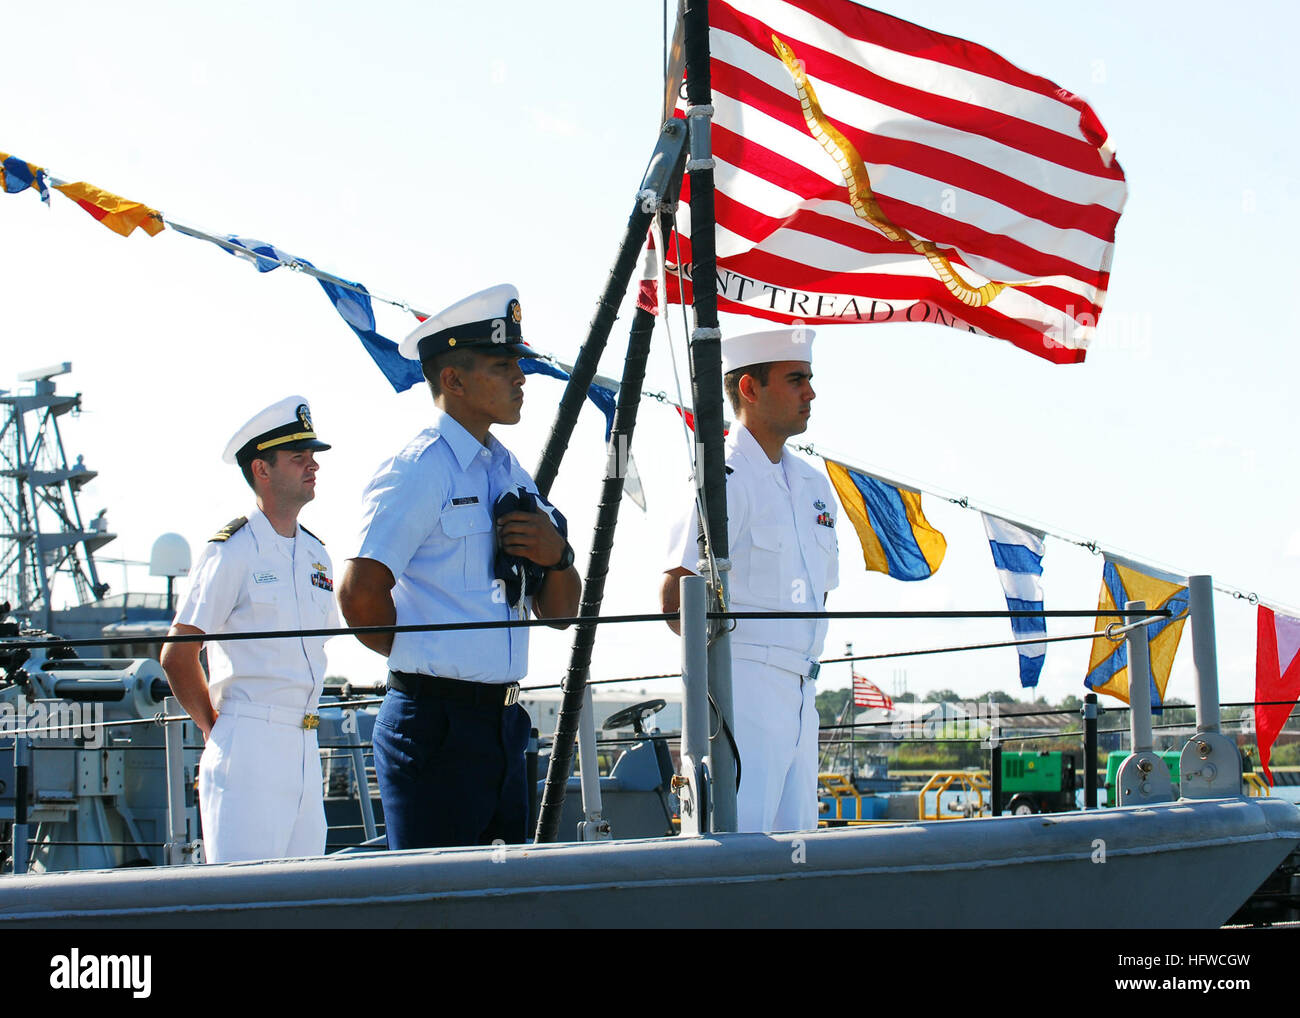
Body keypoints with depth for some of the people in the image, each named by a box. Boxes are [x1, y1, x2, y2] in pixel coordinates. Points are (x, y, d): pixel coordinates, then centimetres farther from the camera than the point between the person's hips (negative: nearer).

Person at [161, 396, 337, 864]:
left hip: (304, 749, 7)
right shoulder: (231, 550, -6)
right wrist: (217, 731, 1)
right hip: (248, 749, -7)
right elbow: (177, 656, -6)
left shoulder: (316, 554, 16)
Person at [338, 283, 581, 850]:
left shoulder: (510, 473, 17)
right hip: (436, 729, -8)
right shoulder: (418, 471, -9)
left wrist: (557, 556, -4)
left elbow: (558, 611, 19)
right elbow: (359, 596, -21)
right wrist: (424, 660, -4)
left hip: (502, 721, 8)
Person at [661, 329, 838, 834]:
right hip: (743, 684, -9)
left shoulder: (813, 485, 17)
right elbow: (675, 595, -14)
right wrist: (721, 664, -7)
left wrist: (802, 667, 14)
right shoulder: (724, 479, -9)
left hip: (800, 692, 9)